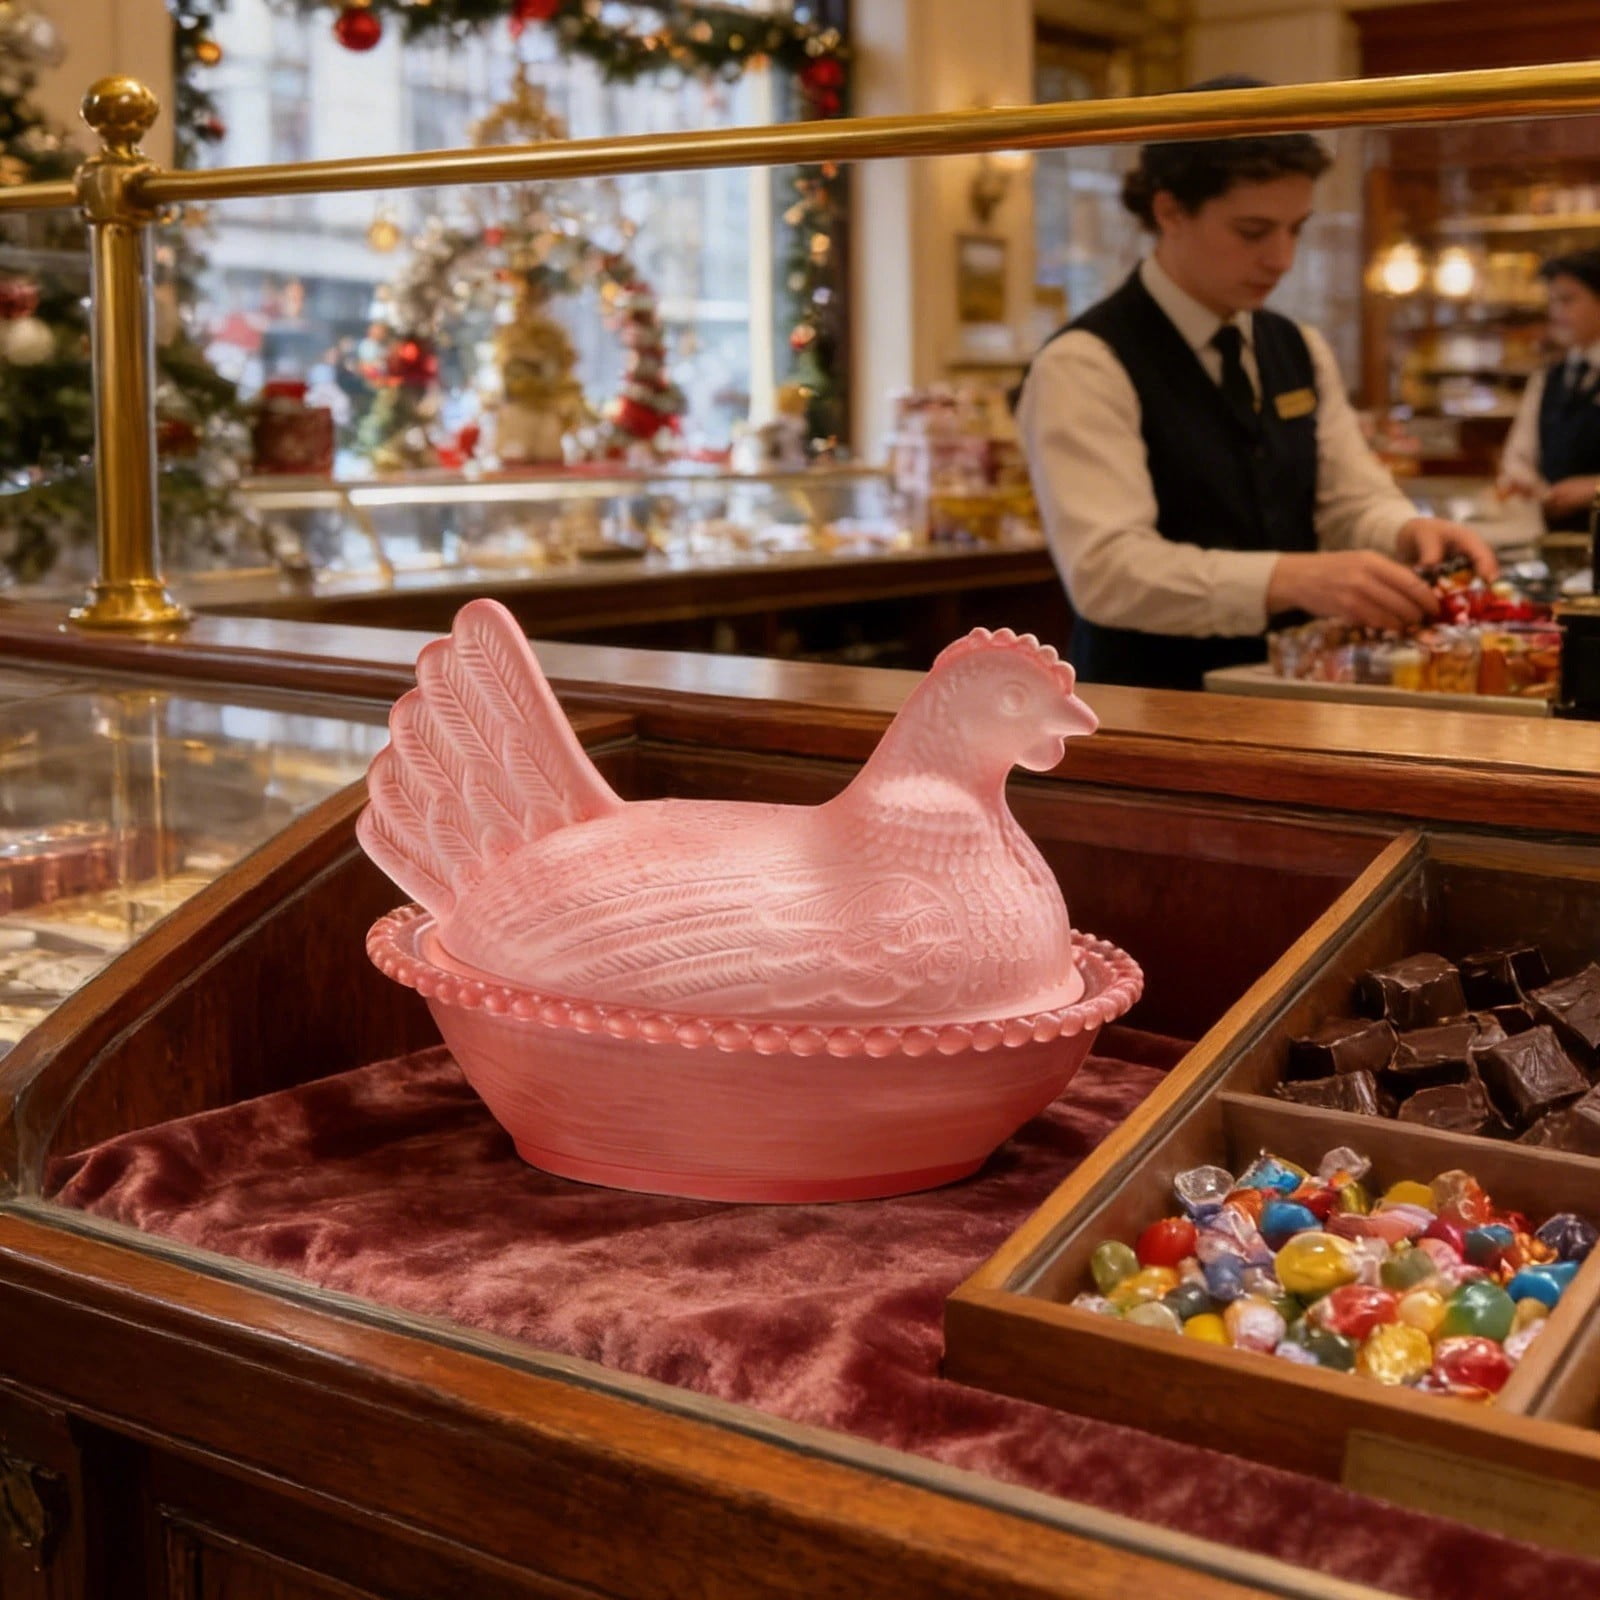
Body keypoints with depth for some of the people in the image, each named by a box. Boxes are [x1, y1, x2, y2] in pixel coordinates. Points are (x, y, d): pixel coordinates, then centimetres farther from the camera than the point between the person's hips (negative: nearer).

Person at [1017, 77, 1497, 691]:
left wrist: (1407, 532, -9)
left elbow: (1350, 500, 14)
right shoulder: (1083, 366, -11)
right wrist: (1291, 580, -33)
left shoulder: (1300, 351, 13)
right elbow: (1103, 568, -22)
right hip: (1150, 711, -6)